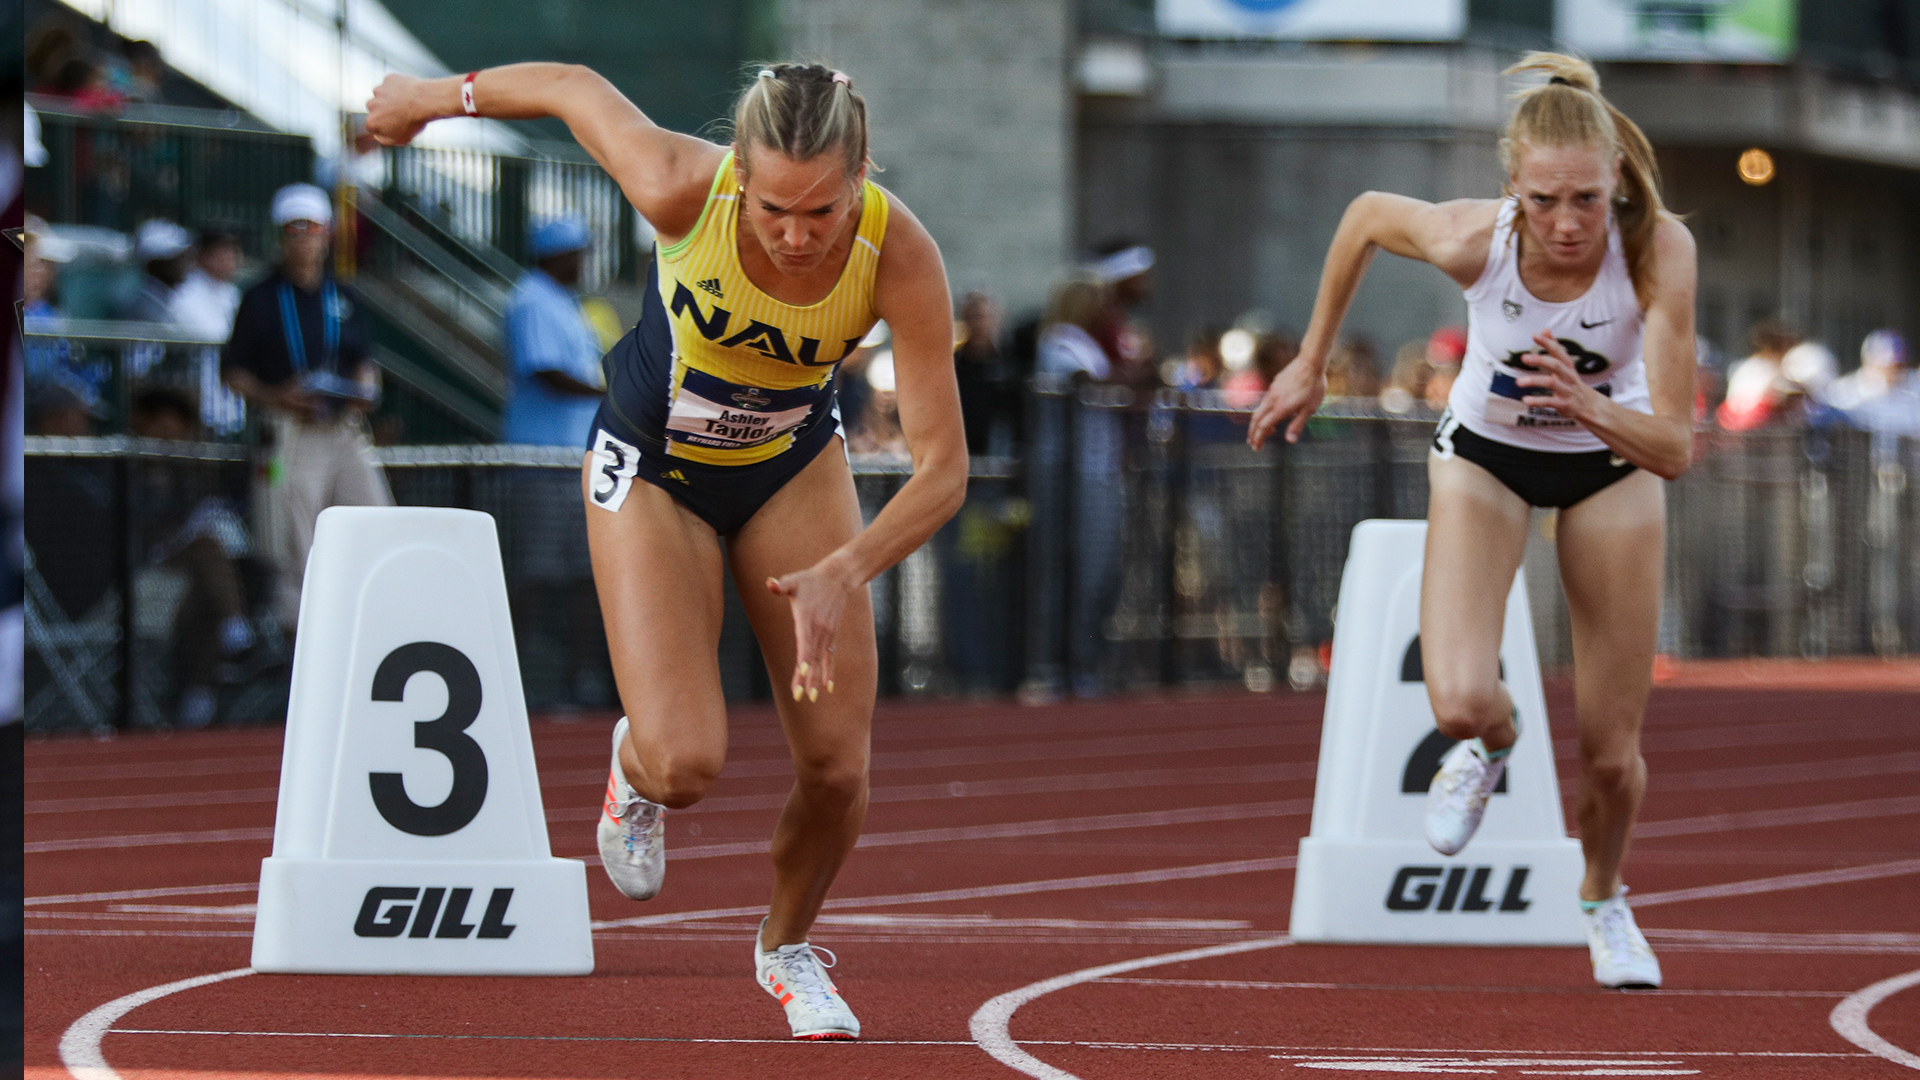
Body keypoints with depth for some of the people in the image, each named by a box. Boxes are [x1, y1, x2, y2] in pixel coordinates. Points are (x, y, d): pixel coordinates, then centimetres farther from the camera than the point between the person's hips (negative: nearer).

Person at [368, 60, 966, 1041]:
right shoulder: (681, 188, -34)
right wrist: (439, 97, 4)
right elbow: (572, 87, -13)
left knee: (837, 767, -5)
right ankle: (633, 769, 22)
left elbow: (944, 467, -27)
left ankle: (788, 950, 28)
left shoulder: (899, 254, -31)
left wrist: (845, 572, -43)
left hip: (795, 466, 2)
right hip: (652, 470, -2)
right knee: (685, 764, -17)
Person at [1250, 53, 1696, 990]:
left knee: (1611, 751, 3)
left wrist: (1590, 405, -54)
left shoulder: (1658, 250, -35)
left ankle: (1603, 898, 37)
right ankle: (1492, 742, 17)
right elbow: (1366, 216, -9)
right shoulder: (1471, 239, -33)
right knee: (1461, 701, -22)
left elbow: (1673, 449, -34)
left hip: (1612, 461, 0)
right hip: (1484, 454, 0)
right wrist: (1310, 364, 1)